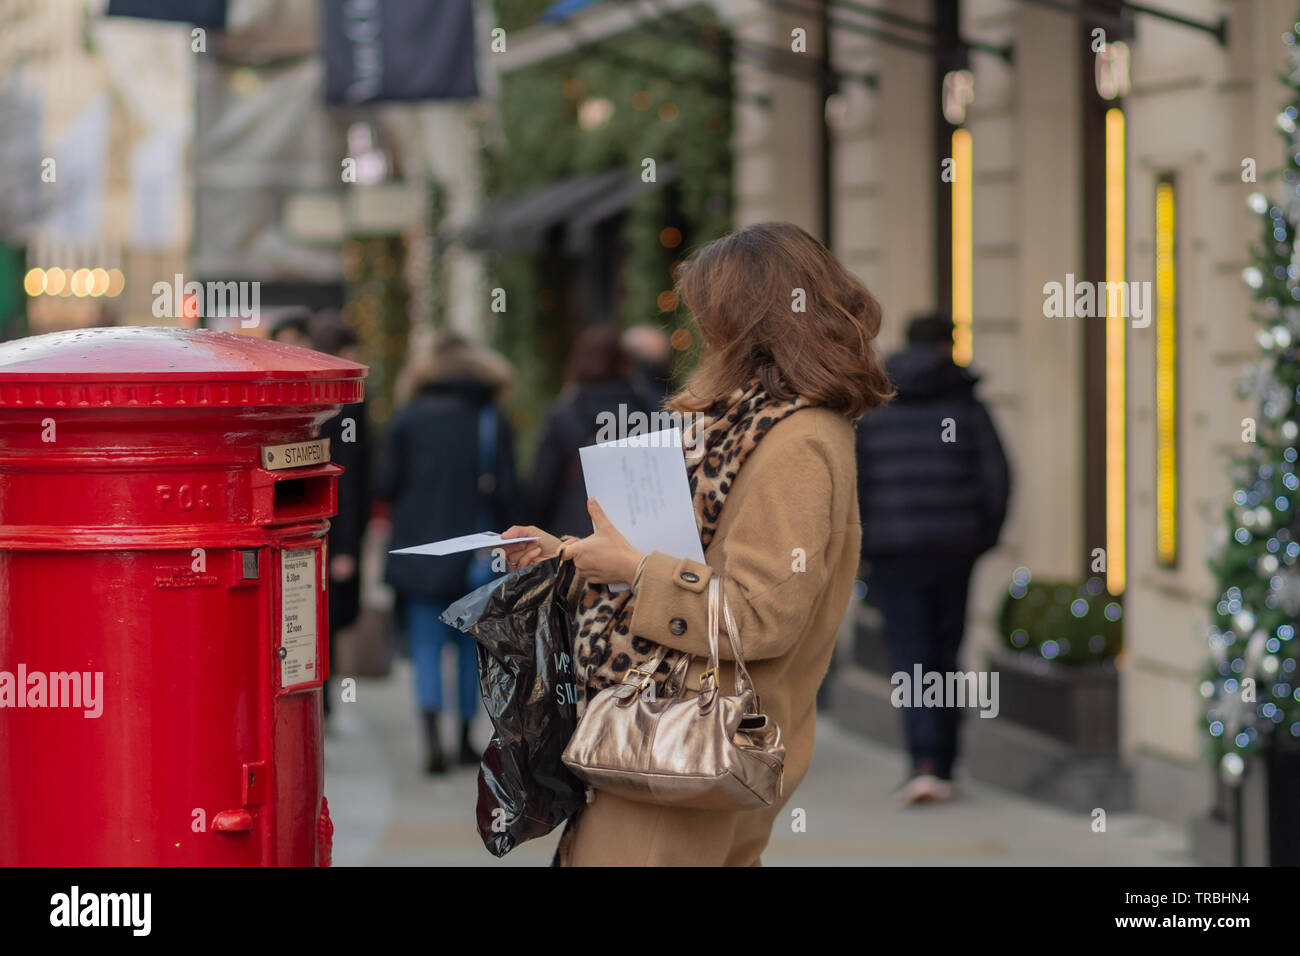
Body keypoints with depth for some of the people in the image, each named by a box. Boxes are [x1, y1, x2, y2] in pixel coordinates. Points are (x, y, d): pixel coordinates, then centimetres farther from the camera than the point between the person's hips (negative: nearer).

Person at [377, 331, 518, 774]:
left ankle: (433, 733, -19)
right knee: (471, 643, 13)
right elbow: (505, 492, -8)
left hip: (418, 549, 0)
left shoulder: (408, 418, -1)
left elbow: (385, 484, -3)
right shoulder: (493, 422, -3)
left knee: (426, 643, 0)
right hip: (473, 551, 0)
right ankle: (465, 737, 19)